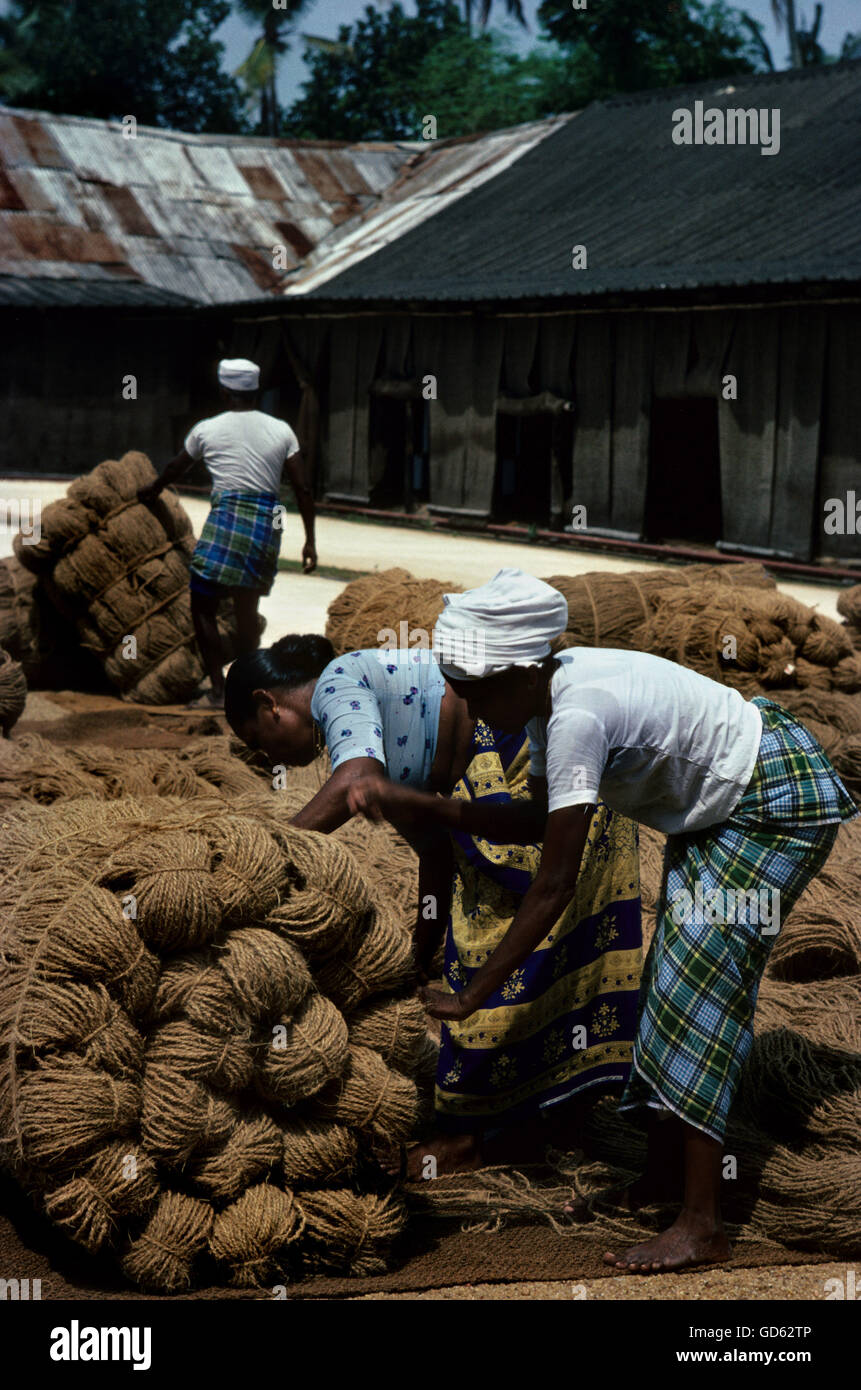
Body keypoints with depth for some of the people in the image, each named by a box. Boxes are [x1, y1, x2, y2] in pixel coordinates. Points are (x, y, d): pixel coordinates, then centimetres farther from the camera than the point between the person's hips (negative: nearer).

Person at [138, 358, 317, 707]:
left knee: (203, 606, 5)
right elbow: (303, 489, 5)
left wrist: (152, 491, 41)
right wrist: (310, 541, 11)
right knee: (247, 610, 15)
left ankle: (217, 689, -1)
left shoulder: (207, 430, 3)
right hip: (268, 527, 4)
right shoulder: (281, 430, 8)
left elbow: (175, 469, 21)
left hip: (227, 521, -4)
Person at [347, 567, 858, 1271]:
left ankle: (703, 1224, -11)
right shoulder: (555, 693, -5)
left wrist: (474, 995, -25)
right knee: (673, 974, 10)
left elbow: (554, 885, -30)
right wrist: (410, 803, -6)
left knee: (700, 981, -13)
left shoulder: (578, 716, -32)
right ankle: (665, 1170, 20)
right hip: (720, 808, 10)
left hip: (783, 801, -10)